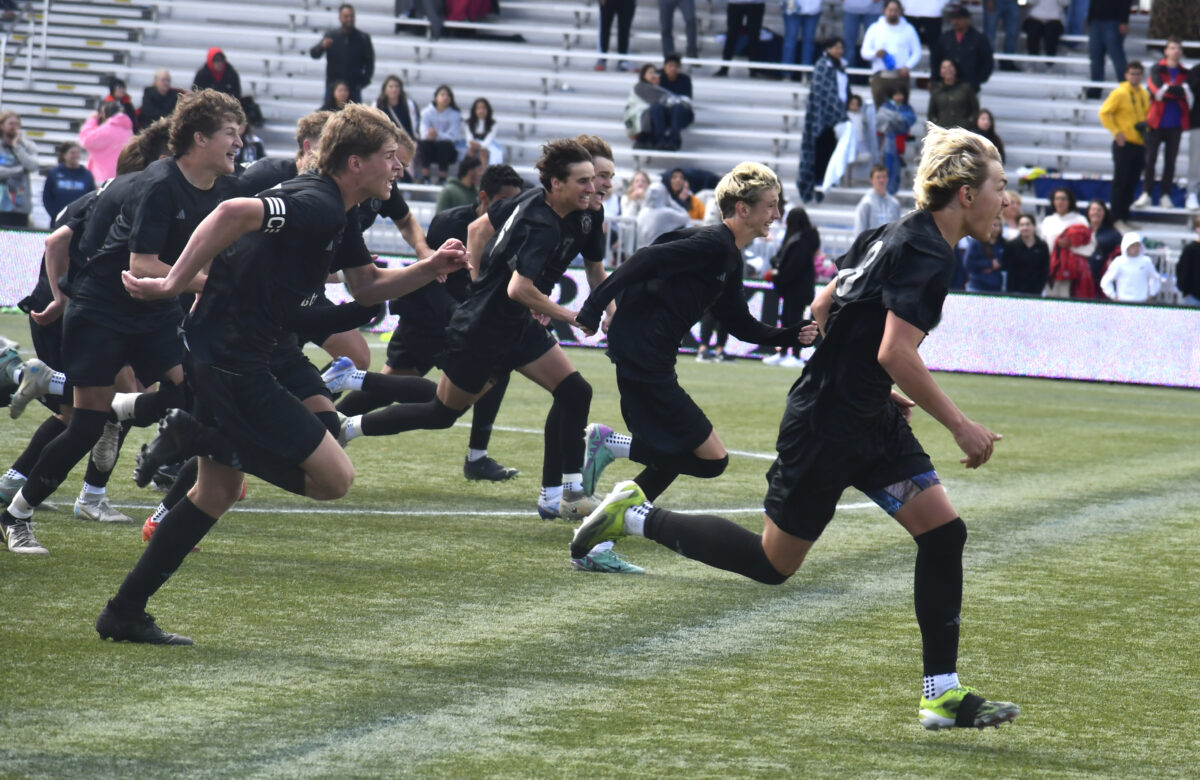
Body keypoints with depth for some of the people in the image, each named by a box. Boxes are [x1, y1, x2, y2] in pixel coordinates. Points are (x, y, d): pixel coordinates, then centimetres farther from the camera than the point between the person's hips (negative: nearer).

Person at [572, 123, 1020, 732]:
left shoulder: (894, 235, 8)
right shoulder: (928, 256, -21)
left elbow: (823, 308, 17)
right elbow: (895, 352, -30)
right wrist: (960, 426, -23)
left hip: (871, 423, 10)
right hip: (825, 428, -10)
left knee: (943, 532, 1)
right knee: (772, 562, 4)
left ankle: (942, 695, 4)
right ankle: (637, 516, 17)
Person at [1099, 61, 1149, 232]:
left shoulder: (1144, 94, 9)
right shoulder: (1120, 93, -10)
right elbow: (1104, 113, -10)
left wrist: (1147, 127, 6)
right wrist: (1116, 132, -16)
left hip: (1139, 144, 6)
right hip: (1124, 145, -6)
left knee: (1132, 183, 10)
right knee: (1120, 182, -6)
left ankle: (1124, 218, 18)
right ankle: (1117, 219, -3)